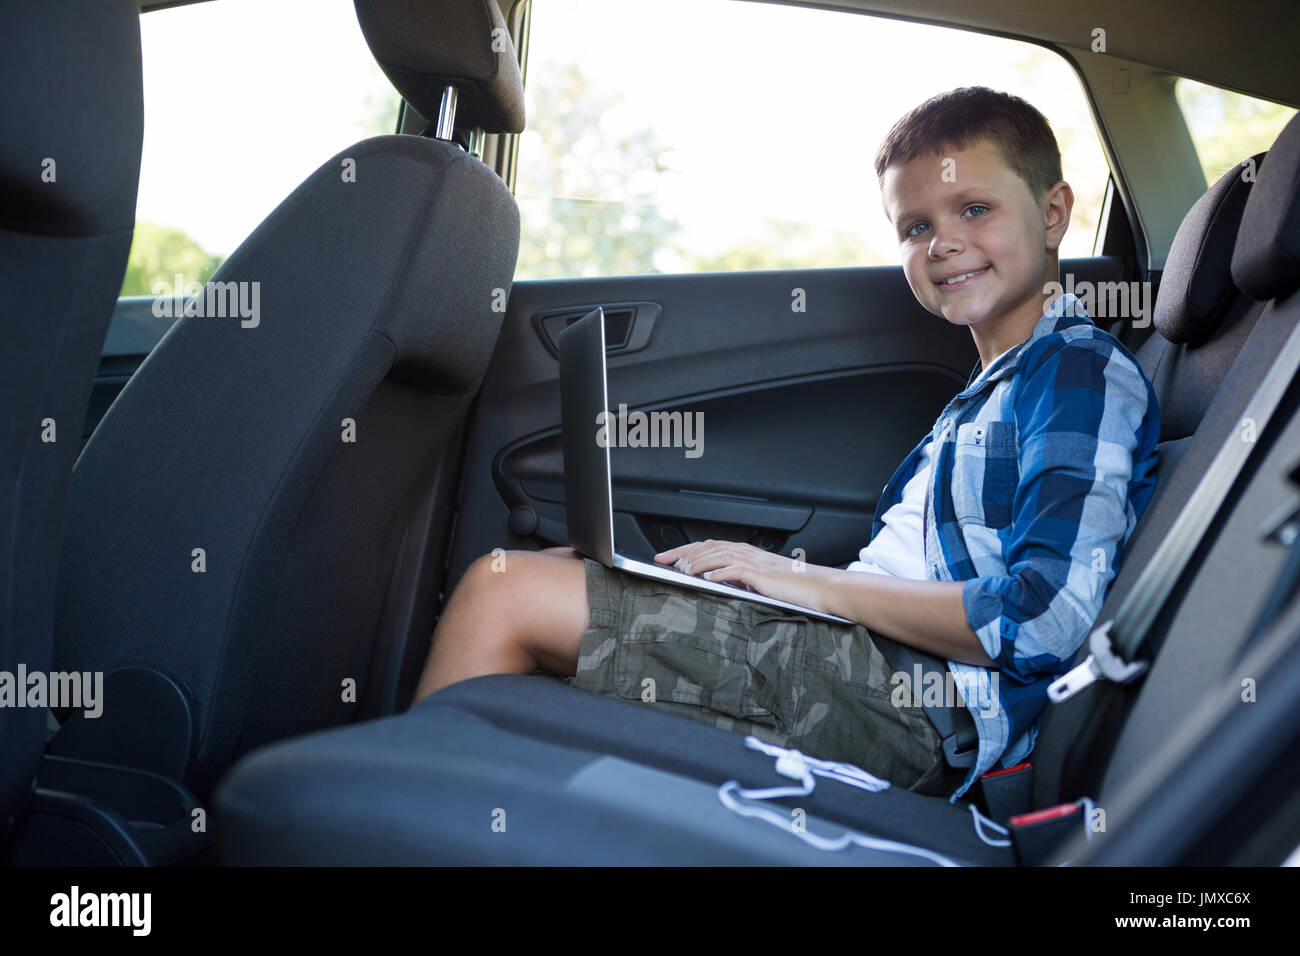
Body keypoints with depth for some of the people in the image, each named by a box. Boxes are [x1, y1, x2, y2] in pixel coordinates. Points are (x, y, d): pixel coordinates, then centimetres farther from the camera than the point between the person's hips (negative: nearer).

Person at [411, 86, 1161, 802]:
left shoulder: (1085, 373, -7)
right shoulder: (999, 386, 22)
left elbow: (1045, 618, -20)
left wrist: (813, 582, -14)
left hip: (914, 703, -10)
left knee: (504, 592, -14)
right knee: (560, 567, 16)